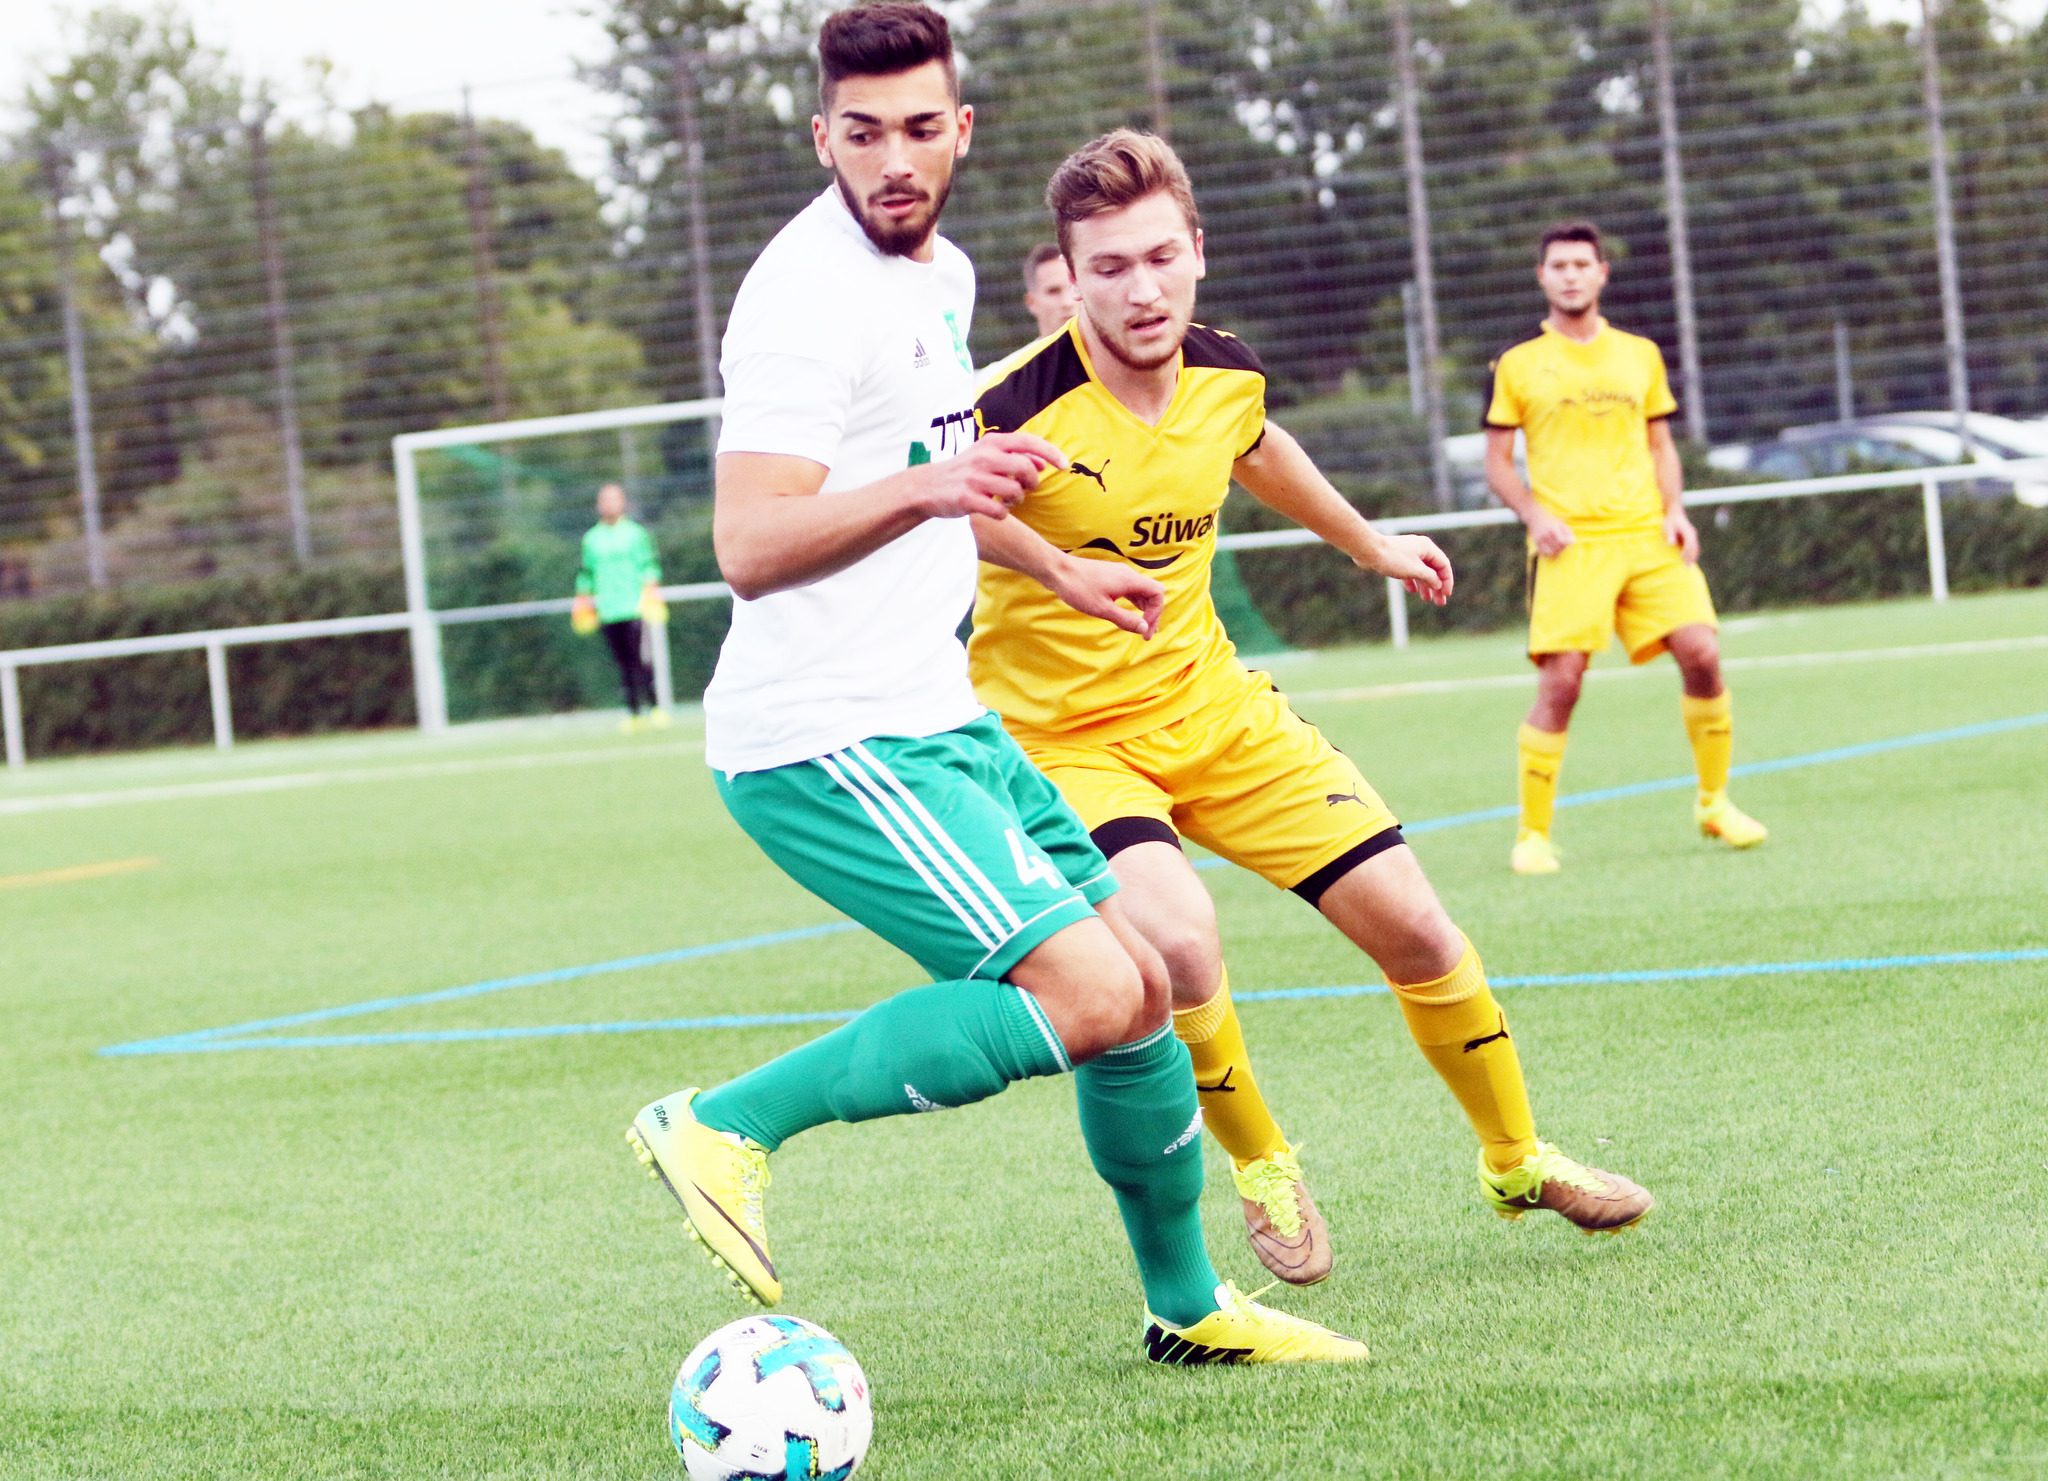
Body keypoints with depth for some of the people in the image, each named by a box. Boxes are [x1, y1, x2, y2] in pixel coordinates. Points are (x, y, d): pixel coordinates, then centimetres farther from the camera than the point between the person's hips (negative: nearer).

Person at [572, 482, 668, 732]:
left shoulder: (636, 533, 6)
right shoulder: (591, 538, 15)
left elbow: (650, 565, 3)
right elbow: (586, 573, 22)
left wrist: (651, 593, -8)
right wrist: (583, 601, 18)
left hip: (635, 608, -3)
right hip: (607, 613, 3)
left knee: (639, 660, -11)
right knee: (623, 664, 2)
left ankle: (654, 708, -4)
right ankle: (633, 713, 5)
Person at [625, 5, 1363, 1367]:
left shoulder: (941, 272, 13)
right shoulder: (810, 294, -18)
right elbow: (750, 546, -30)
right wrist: (925, 487, -44)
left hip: (935, 720, 9)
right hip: (827, 744, -9)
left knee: (1143, 984, 12)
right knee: (1087, 994, -21)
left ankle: (1188, 1305, 28)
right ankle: (730, 1124, -14)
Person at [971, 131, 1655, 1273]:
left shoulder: (1225, 372, -4)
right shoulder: (1020, 406, -26)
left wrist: (1370, 544, 35)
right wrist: (1059, 570, -29)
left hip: (1211, 702, 6)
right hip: (1063, 738, -5)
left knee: (1412, 924, 3)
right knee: (1179, 940, -31)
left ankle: (1517, 1159, 28)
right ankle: (1262, 1169, -1)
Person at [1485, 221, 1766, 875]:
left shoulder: (1640, 355, 15)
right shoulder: (1518, 364, 6)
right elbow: (1498, 464, 8)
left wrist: (1675, 509, 2)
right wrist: (1535, 515, -10)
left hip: (1647, 533, 3)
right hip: (1569, 544, -3)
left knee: (1702, 655, -9)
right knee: (1560, 681, -13)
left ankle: (1714, 802, 10)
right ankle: (1532, 834, -2)